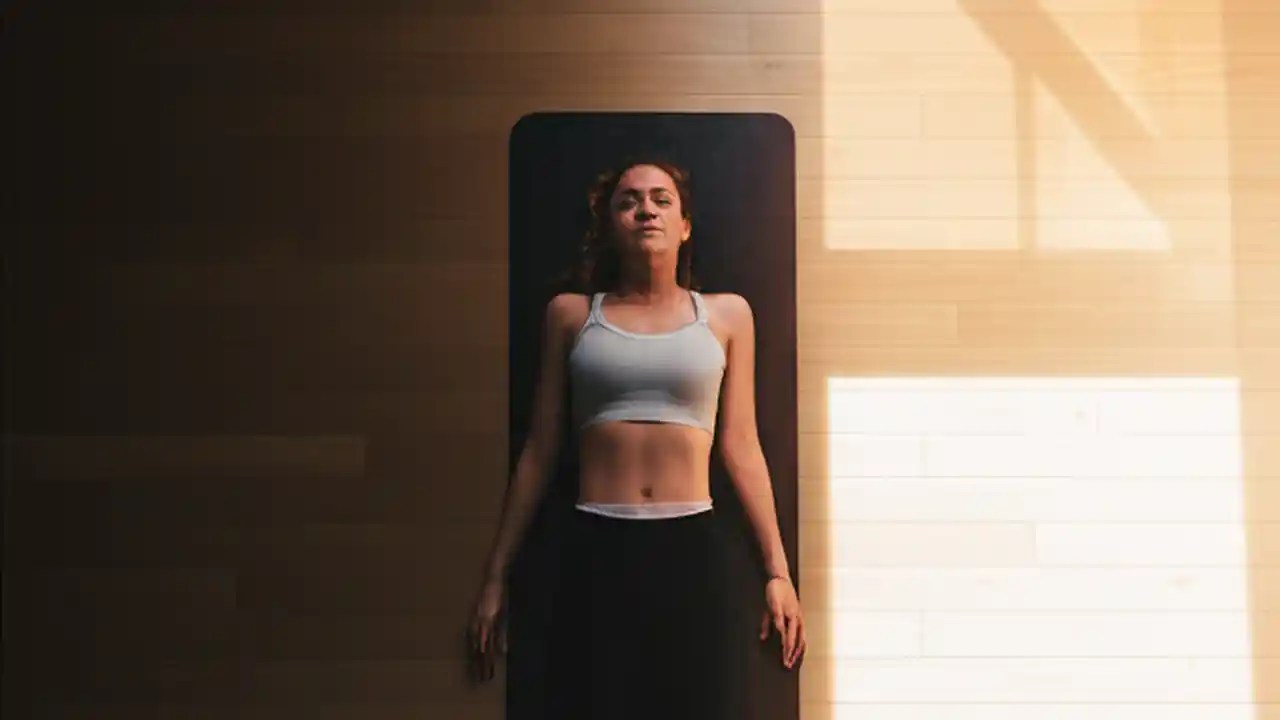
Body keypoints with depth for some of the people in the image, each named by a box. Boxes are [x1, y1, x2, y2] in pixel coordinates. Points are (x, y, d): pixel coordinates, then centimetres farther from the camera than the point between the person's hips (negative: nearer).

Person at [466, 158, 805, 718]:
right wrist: (495, 576, 8)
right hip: (595, 552, 0)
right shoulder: (571, 314, 7)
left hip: (692, 551, 1)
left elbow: (741, 449, 8)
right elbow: (538, 452, 8)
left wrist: (777, 571, 4)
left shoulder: (726, 314, 8)